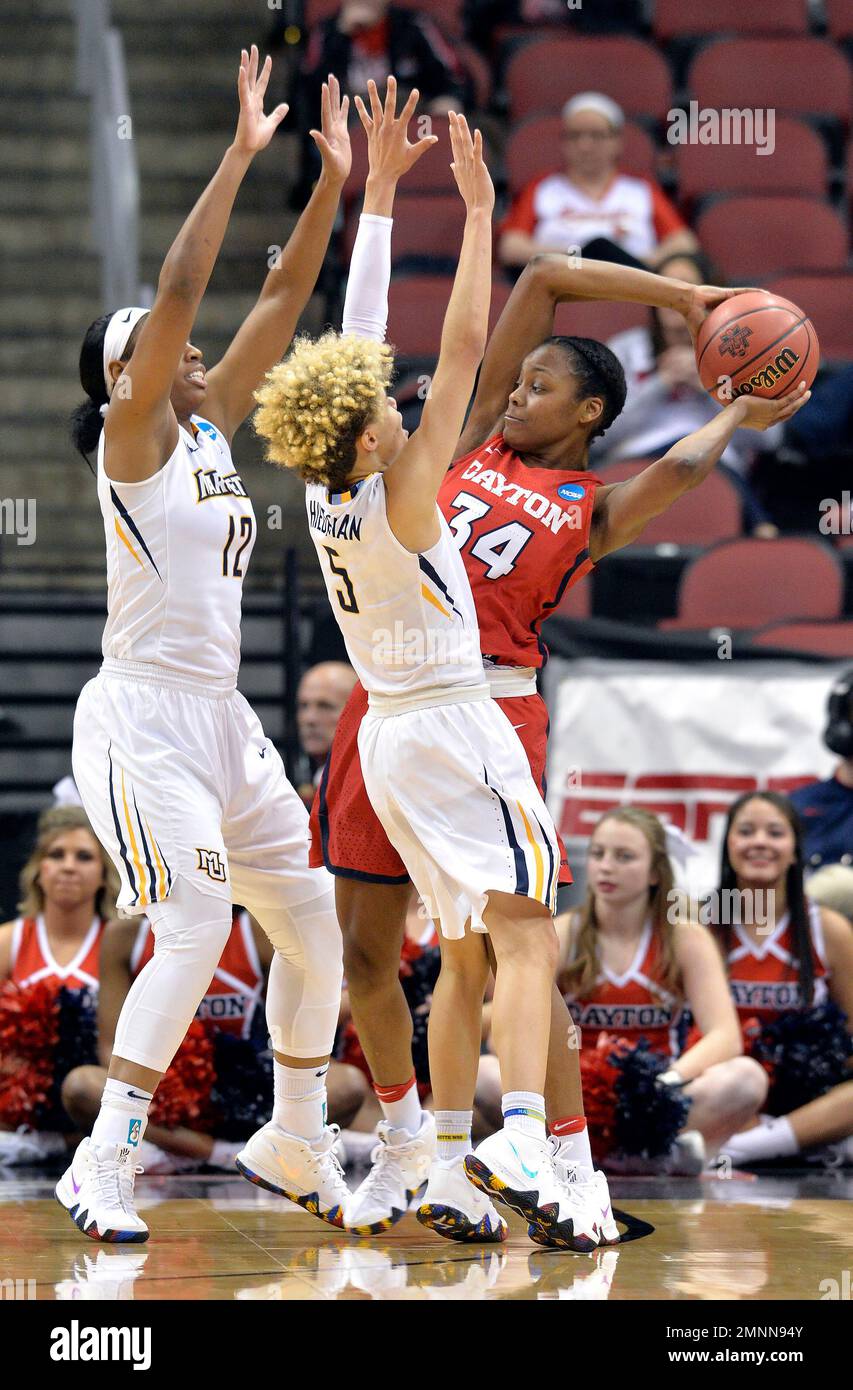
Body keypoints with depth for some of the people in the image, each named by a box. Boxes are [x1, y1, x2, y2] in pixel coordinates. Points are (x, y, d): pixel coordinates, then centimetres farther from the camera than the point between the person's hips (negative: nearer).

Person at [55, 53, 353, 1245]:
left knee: (318, 919, 9)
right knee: (197, 929, -19)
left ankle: (296, 1144, 22)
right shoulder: (132, 437, -8)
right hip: (143, 713, -8)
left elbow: (283, 301, 10)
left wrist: (334, 182, 1)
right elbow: (179, 290, -19)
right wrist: (241, 155, -20)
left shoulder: (212, 423, 12)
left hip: (220, 716, 8)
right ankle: (104, 1163, -15)